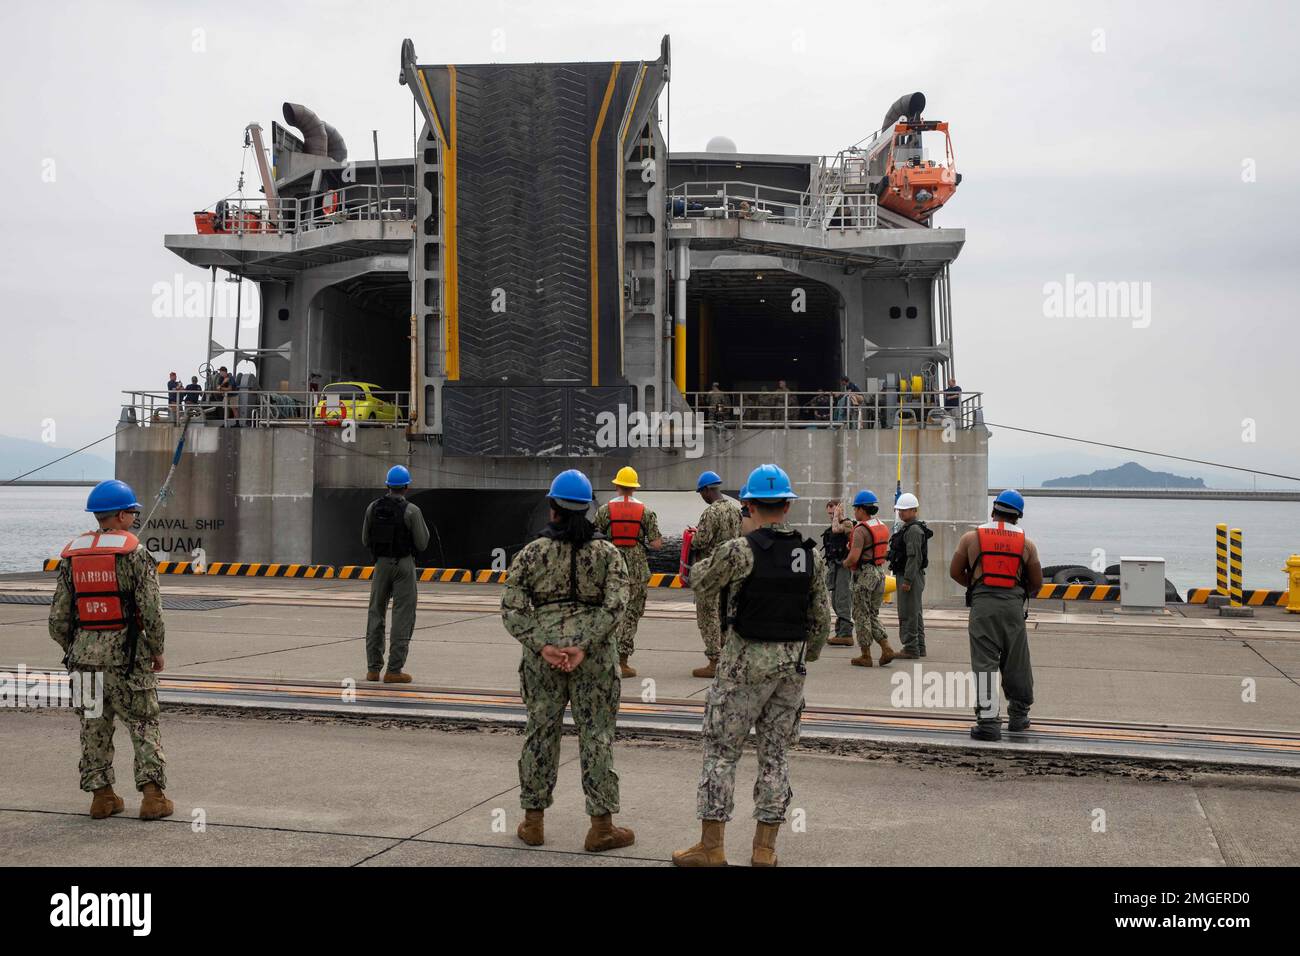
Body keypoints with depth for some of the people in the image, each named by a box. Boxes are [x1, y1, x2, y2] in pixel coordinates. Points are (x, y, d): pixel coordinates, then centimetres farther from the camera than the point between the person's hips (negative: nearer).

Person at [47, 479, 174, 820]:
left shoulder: (72, 554, 6)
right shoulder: (135, 552, -9)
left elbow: (58, 616, 6)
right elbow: (151, 610, -13)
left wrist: (72, 649, 19)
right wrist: (157, 651, -1)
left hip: (84, 651, 4)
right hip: (127, 651, -4)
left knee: (93, 726, 13)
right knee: (144, 725, 3)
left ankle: (101, 795, 16)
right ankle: (153, 795, 0)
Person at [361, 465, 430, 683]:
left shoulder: (373, 507, 0)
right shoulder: (412, 511, -12)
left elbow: (365, 540, 6)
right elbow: (422, 544, -7)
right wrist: (423, 527, 10)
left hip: (380, 564, 4)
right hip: (404, 564, -4)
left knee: (376, 614, 13)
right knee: (402, 617, 1)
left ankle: (373, 668, 15)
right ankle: (394, 670, -1)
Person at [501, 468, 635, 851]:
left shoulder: (531, 553, 1)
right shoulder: (607, 553, 0)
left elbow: (512, 610, -7)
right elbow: (614, 605, -12)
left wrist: (543, 645, -11)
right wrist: (584, 647, -15)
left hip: (542, 656, 1)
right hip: (594, 655, -1)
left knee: (541, 731, 12)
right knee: (596, 734, 5)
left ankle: (533, 820, 21)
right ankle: (601, 825, 10)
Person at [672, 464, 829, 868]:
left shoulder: (739, 550, -14)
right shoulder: (811, 554, 1)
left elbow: (700, 583, 4)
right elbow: (821, 617, 6)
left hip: (745, 663, -4)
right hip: (792, 663, 5)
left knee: (721, 751, 5)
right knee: (775, 754, 12)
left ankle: (711, 848, 7)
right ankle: (764, 850, 15)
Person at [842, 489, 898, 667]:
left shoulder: (861, 529, -17)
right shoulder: (883, 527, 10)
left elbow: (854, 557, -25)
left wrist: (846, 563, -2)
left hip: (864, 574, -8)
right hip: (880, 571, 8)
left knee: (861, 615, 2)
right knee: (873, 615, 16)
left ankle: (865, 655, 6)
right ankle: (886, 649, 4)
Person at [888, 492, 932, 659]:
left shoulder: (914, 530, -16)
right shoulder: (908, 528, 18)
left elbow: (914, 557, -22)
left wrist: (907, 580, -24)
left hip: (910, 576, -11)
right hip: (907, 576, 11)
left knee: (908, 614, -9)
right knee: (915, 614, 15)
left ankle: (910, 649, -7)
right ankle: (919, 648, 21)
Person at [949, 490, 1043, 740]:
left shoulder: (971, 537, 3)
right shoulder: (1026, 543, 6)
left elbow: (955, 572, 8)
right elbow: (1037, 583, 11)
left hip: (982, 605, -2)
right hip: (1013, 605, 2)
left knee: (985, 663, -2)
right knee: (1016, 663, 14)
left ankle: (988, 721, -8)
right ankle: (1019, 715, 27)